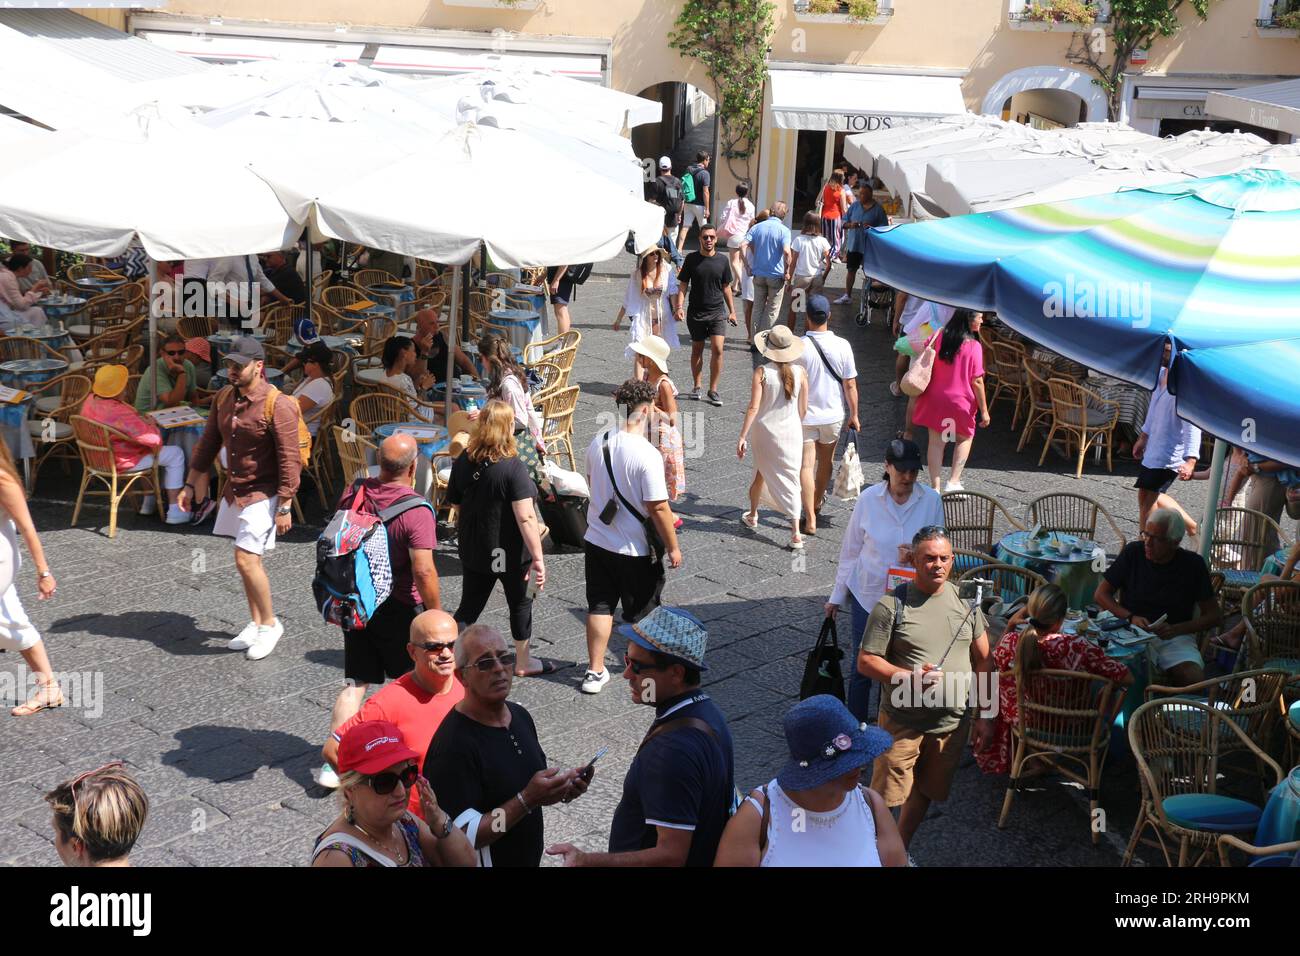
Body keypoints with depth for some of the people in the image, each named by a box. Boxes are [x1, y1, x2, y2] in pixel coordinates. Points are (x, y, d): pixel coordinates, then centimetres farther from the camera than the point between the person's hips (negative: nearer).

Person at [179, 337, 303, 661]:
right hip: (233, 493, 7)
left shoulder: (277, 405, -18)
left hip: (262, 494, -7)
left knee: (246, 560, -13)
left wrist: (285, 507, -20)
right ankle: (255, 625, 28)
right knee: (247, 561, 15)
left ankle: (270, 624, 6)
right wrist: (191, 484, 12)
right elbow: (208, 443, 15)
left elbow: (290, 460, -19)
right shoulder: (223, 398, 4)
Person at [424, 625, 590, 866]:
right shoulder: (453, 745, -26)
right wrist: (527, 799, -29)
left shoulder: (520, 715, -1)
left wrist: (563, 788, -5)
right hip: (487, 861, -7)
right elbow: (462, 837, -26)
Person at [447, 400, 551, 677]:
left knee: (469, 607, 14)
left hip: (473, 550, 5)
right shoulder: (513, 467, -22)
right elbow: (525, 517, -25)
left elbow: (455, 502, 8)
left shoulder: (462, 461, -3)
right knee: (520, 605, 17)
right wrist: (538, 558, -22)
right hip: (510, 552, -4)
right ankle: (523, 663, 32)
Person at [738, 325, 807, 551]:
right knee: (791, 479, 5)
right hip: (792, 431, 1)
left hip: (765, 431, -1)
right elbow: (803, 409, 1)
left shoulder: (762, 372, -14)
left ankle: (752, 516, 41)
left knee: (761, 473, 21)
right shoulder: (799, 372, -7)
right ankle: (796, 533, -1)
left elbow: (753, 407, -16)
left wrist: (743, 436, -11)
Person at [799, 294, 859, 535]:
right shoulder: (842, 346, -11)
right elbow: (850, 384, -6)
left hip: (804, 416, -2)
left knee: (806, 465, 3)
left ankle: (810, 519, 0)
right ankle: (817, 506, 39)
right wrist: (854, 415, 5)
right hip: (833, 414, 2)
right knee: (826, 460, 21)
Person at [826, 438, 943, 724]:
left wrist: (917, 555, -23)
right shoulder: (868, 499, -10)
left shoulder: (931, 501, -8)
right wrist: (837, 595, 4)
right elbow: (850, 550, -1)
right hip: (867, 593, -1)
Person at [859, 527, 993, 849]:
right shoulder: (891, 605, -12)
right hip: (901, 722, -4)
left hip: (952, 722, 4)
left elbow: (983, 659, 8)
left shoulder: (965, 601, 2)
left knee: (924, 792, 19)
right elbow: (866, 661, -10)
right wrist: (909, 677, -25)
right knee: (883, 797, -1)